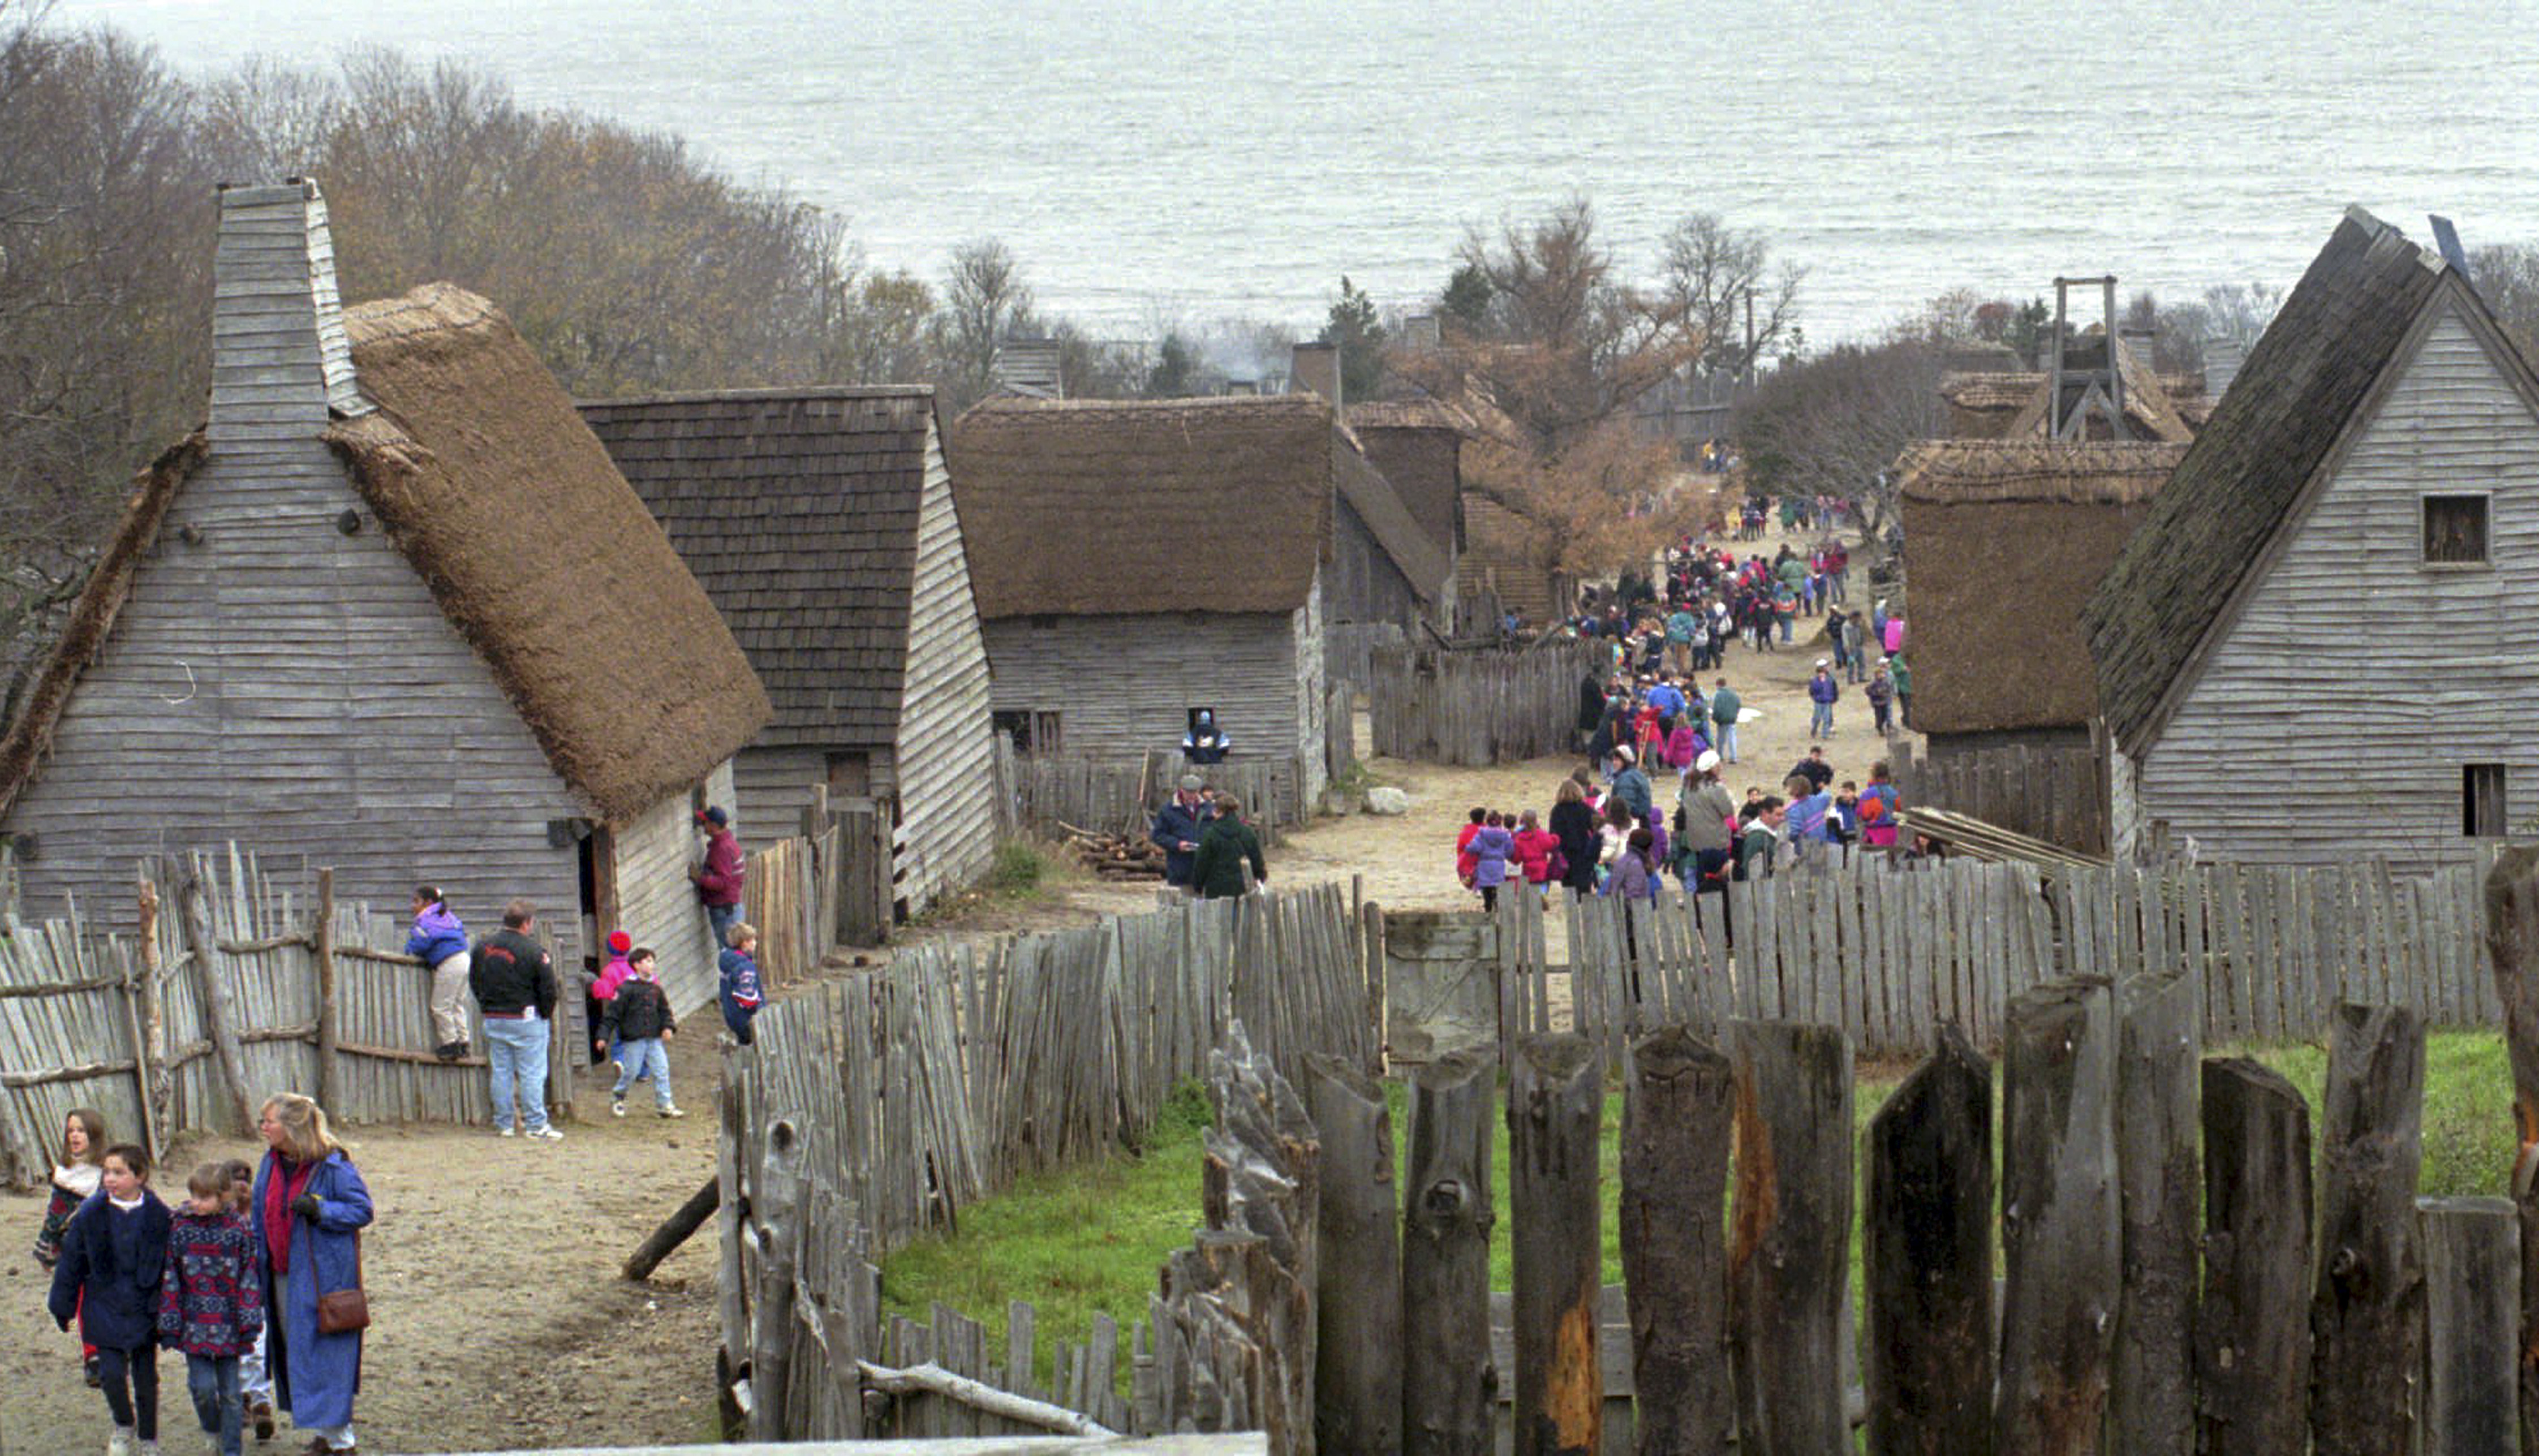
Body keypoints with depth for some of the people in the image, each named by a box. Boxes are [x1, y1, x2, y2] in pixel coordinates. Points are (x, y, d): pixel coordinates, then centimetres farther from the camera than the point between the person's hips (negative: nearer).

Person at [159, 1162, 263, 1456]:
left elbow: (249, 1278, 1)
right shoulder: (180, 1227, -1)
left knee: (230, 1392, 4)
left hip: (228, 1325, 0)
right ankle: (213, 1431, 21)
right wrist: (169, 1326, -1)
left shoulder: (238, 1228, -2)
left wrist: (250, 1323, -4)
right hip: (194, 1323, 0)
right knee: (203, 1386, -7)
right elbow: (169, 1279, 2)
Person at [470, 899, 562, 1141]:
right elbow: (548, 989, -11)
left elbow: (474, 982, 13)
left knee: (501, 1072, 11)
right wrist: (546, 1014, 4)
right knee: (532, 1073, -1)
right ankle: (536, 1125, -2)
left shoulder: (483, 947, 4)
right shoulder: (533, 951, -14)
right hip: (525, 1020, -5)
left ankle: (503, 1124, 13)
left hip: (493, 1021, 5)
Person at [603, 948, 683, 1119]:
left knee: (661, 1070, -1)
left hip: (654, 1038, 5)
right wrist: (604, 1036, -10)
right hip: (633, 1040, -5)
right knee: (630, 1072, -1)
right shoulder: (626, 989, -7)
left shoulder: (655, 989, 11)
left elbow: (664, 1010, 20)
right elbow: (613, 1013, -7)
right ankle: (617, 1099, 22)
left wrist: (668, 1026, 1)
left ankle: (665, 1104, 3)